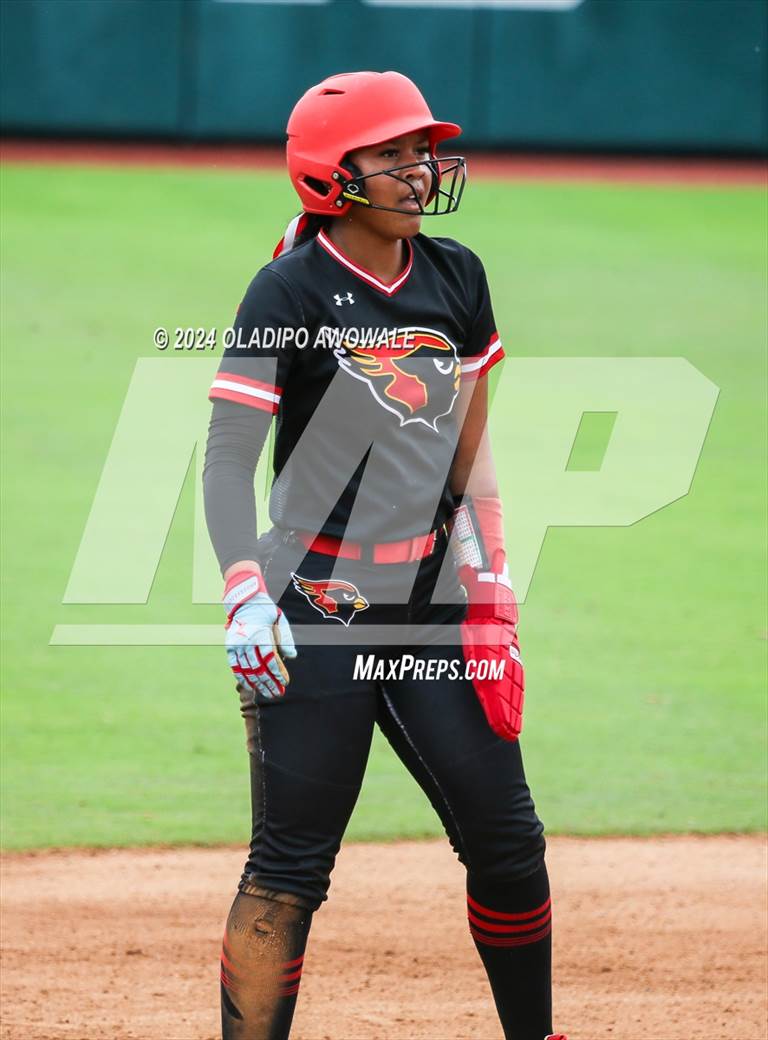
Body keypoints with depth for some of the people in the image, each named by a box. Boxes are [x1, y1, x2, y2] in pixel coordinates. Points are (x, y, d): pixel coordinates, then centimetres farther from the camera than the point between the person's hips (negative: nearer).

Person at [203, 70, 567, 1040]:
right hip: (316, 620, -6)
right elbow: (227, 458, -12)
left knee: (508, 840, 6)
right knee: (289, 868, -6)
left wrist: (492, 586, 9)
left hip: (431, 610, 6)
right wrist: (245, 596, -24)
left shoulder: (456, 279, 7)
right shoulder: (291, 291, -10)